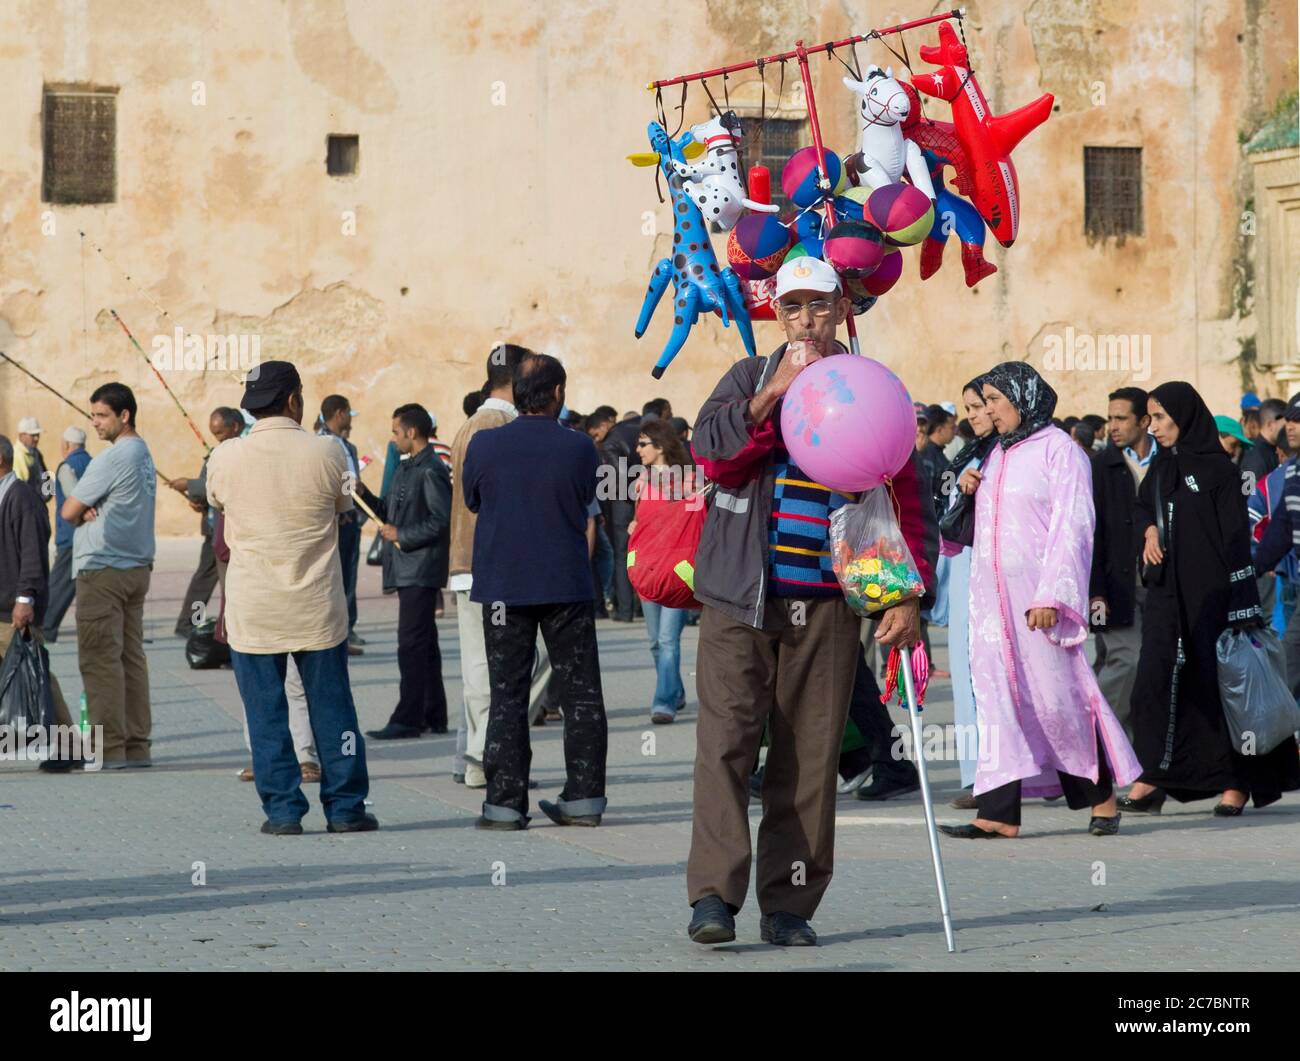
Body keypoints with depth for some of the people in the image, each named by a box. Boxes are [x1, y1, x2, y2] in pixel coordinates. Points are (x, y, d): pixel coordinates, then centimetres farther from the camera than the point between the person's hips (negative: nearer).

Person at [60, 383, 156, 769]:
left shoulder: (112, 458, -15)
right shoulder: (144, 455, 14)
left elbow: (69, 512, -11)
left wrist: (84, 514, 10)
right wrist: (93, 511, -6)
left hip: (102, 568, -9)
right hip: (137, 566, 9)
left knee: (100, 659, -6)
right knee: (132, 656, 9)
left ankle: (109, 748, -7)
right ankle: (137, 744, 9)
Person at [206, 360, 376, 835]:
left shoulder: (225, 457, -5)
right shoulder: (326, 452, -7)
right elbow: (344, 506, 8)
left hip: (252, 609, 0)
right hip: (317, 606, 0)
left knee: (266, 713, 6)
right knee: (331, 707, 9)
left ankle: (282, 809, 6)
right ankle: (345, 807, 13)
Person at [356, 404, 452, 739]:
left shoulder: (431, 471, -14)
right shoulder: (406, 469, 17)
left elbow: (442, 520, -20)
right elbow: (390, 512, 22)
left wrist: (402, 535, -15)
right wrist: (364, 494, 9)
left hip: (421, 569, -10)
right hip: (406, 569, 10)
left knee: (412, 644, -10)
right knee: (424, 644, 13)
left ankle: (409, 718, -10)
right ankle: (433, 716, 18)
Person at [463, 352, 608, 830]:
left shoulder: (484, 445, -7)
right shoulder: (578, 447, -8)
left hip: (503, 587, 1)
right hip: (566, 584, 0)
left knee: (507, 696, 5)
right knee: (580, 692, 9)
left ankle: (505, 803, 1)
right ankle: (584, 797, 9)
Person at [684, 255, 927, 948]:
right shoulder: (749, 378, 11)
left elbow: (904, 497, 8)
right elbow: (710, 454, -6)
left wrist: (907, 595, 0)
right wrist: (775, 392, -15)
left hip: (827, 602, 1)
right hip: (740, 598, -1)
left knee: (810, 756, 1)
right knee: (726, 740, -10)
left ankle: (789, 906, 6)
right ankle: (714, 896, -12)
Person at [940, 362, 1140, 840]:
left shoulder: (1059, 450, -6)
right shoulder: (999, 454, 17)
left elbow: (1071, 526, -12)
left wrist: (1051, 595, -19)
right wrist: (973, 490, 6)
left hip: (1037, 592, -7)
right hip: (992, 594, 7)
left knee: (1056, 692, -4)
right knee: (998, 693, 0)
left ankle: (1102, 797, 11)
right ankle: (999, 812, -3)